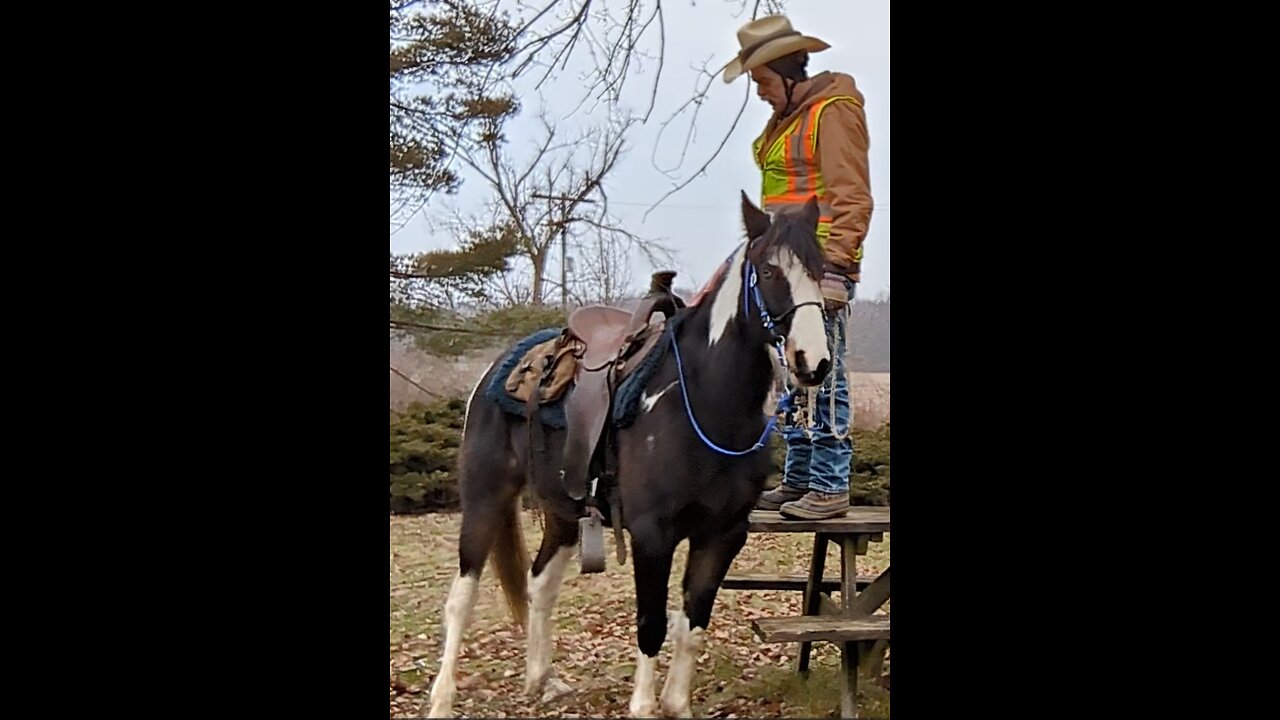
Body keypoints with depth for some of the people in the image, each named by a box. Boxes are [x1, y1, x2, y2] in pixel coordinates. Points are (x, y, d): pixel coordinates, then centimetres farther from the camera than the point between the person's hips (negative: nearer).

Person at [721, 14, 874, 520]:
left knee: (822, 378, -8)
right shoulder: (783, 120, 20)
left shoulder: (833, 110, -7)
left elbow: (852, 197, -14)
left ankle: (831, 488, -3)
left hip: (820, 268, -9)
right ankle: (798, 480, 19)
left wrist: (833, 267, -20)